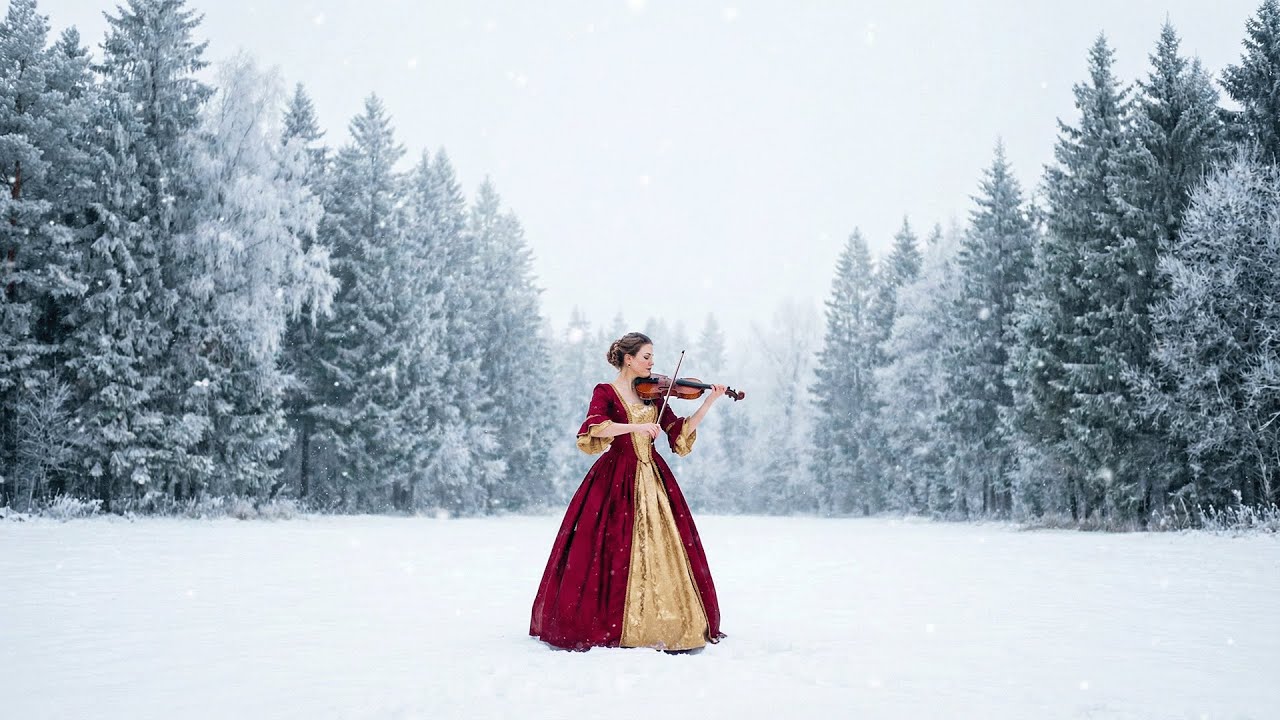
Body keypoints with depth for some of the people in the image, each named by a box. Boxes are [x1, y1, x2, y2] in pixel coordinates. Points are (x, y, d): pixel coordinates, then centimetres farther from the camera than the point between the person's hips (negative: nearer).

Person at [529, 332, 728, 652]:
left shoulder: (653, 394, 13)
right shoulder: (605, 392, -1)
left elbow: (681, 431, 8)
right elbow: (594, 427, -19)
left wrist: (709, 402, 0)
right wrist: (636, 426, -27)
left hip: (654, 479, 5)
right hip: (617, 479, -4)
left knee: (661, 549, 0)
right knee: (614, 551, -5)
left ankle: (667, 623, 8)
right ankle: (608, 625, 5)